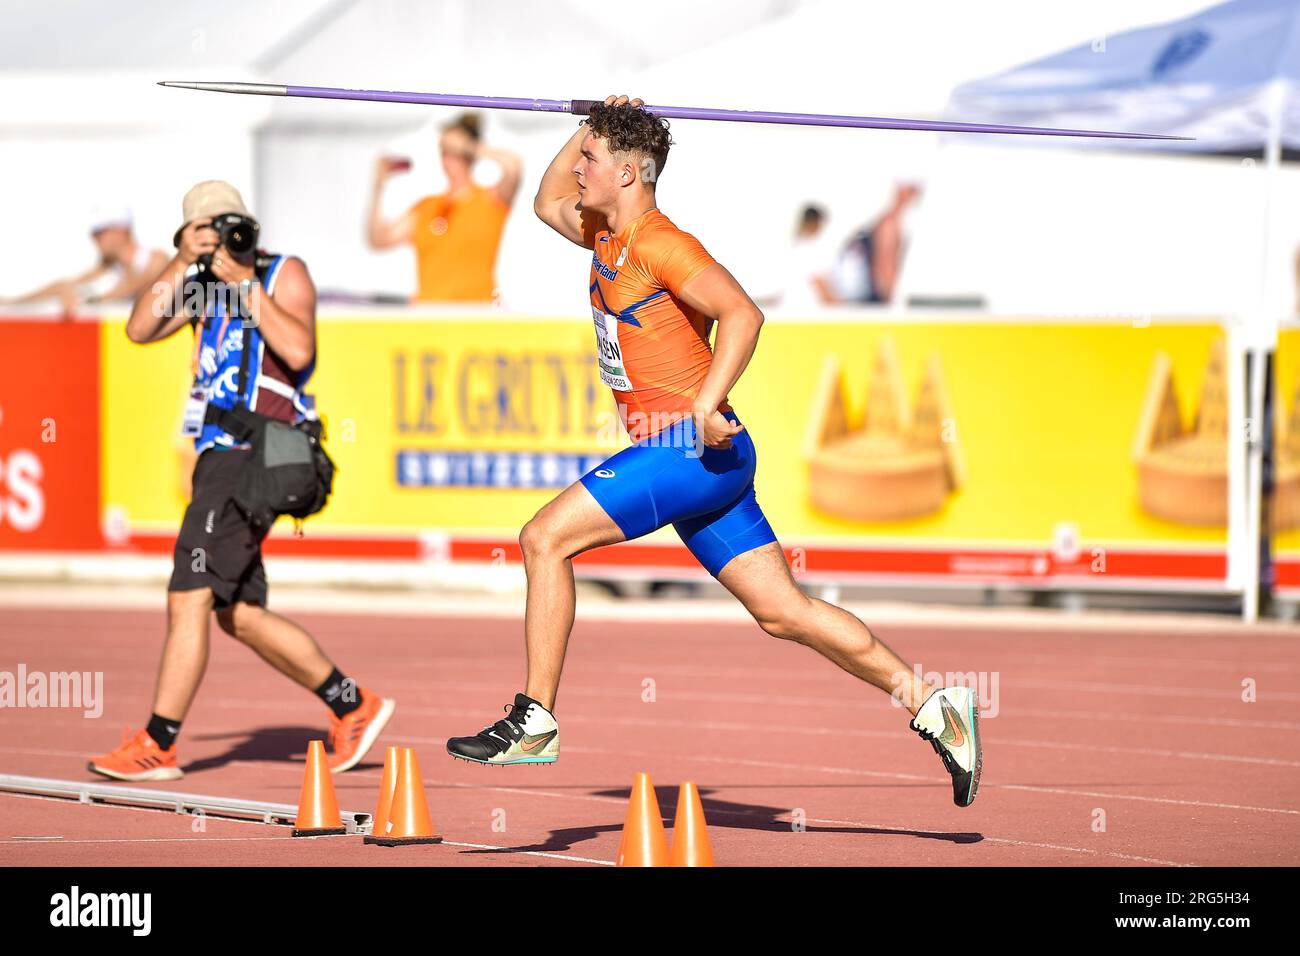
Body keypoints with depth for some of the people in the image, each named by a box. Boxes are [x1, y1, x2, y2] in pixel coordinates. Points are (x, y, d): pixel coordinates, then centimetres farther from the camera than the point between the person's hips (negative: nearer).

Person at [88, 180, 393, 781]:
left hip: (252, 455, -9)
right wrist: (180, 262, -3)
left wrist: (246, 283, -13)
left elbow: (298, 350, -17)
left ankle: (157, 746, -12)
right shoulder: (205, 289, 19)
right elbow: (141, 330, 6)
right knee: (238, 616, 12)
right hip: (218, 457, 9)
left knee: (189, 598, -13)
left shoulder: (285, 274, 0)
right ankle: (354, 707, 21)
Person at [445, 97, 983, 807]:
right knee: (783, 612, 7)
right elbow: (548, 202, 35)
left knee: (544, 537, -11)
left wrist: (706, 407, -29)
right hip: (690, 458, 9)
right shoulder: (606, 235, 16)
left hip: (695, 449, -9)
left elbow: (743, 314, -22)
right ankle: (930, 705, 9)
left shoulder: (658, 244, -12)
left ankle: (533, 722, -8)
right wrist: (590, 129, 22)